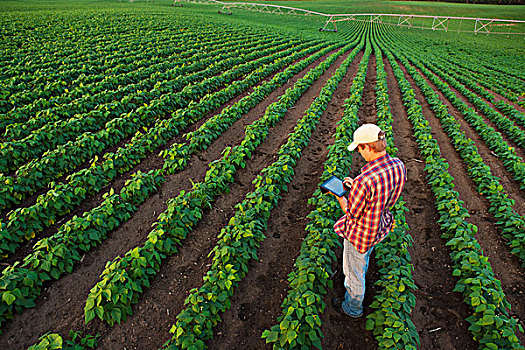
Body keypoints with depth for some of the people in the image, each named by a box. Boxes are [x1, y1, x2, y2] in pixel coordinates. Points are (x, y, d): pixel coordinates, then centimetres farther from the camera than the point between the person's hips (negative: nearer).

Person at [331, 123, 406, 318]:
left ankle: (353, 308, 48)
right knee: (363, 260, 36)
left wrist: (338, 194, -7)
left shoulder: (364, 180, -40)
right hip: (381, 226, 8)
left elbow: (352, 214, -23)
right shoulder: (399, 166, -16)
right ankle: (352, 289, 65)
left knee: (353, 270, 20)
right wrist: (355, 187, 1)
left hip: (361, 233, -8)